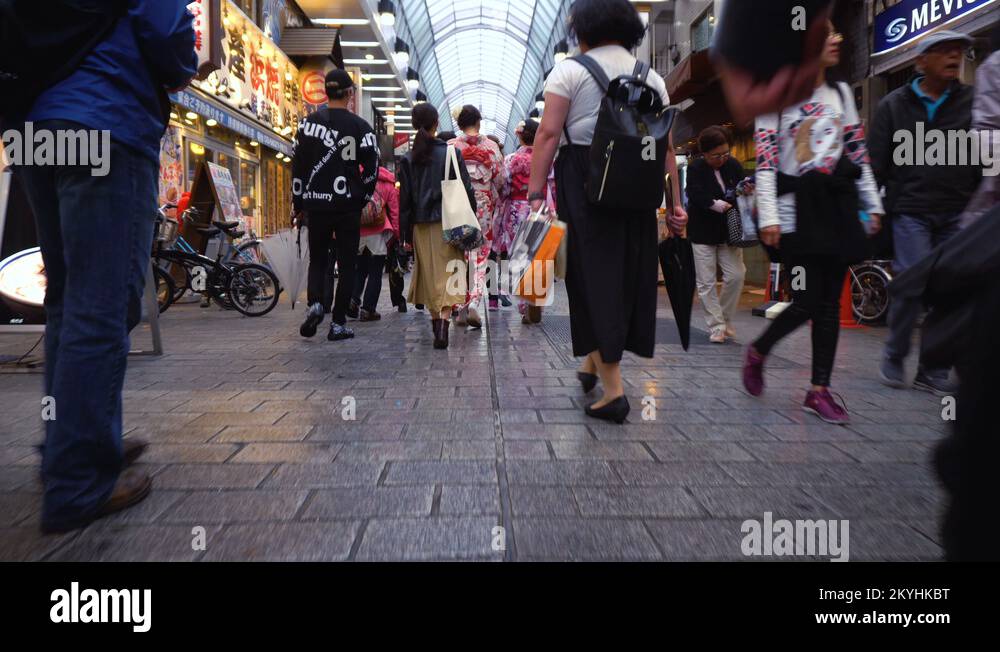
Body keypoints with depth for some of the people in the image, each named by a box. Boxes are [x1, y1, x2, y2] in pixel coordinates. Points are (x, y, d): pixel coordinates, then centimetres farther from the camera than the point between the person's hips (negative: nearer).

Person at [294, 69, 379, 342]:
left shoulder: (309, 123, 4)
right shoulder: (360, 126, -1)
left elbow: (298, 165, 4)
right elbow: (372, 167, -4)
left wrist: (298, 202, 10)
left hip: (316, 204, 2)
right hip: (348, 205, -2)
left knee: (317, 259, 17)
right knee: (346, 264, 6)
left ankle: (314, 304, -8)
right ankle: (338, 323, 5)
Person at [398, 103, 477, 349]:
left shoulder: (408, 160, 3)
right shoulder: (452, 153, -3)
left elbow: (405, 200, 4)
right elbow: (466, 190, -2)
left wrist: (406, 234, 9)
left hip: (420, 226, 2)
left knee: (429, 274, 14)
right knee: (448, 272, -4)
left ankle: (435, 319, 22)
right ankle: (444, 323, -20)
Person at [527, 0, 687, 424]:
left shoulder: (570, 71, 3)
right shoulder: (652, 77, 15)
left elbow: (548, 133, -8)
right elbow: (666, 145, 9)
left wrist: (536, 192, -10)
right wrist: (675, 201, 10)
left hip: (585, 185, -4)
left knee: (594, 277, 0)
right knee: (629, 275, 14)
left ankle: (613, 389, -3)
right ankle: (593, 363, 30)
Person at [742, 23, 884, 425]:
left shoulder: (841, 93, 15)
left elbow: (858, 151, 15)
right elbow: (765, 159, -9)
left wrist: (872, 203, 11)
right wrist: (768, 216, -17)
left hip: (838, 203, 6)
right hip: (798, 208, -5)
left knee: (830, 302, 3)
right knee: (807, 302, -9)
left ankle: (819, 391, 9)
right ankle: (757, 353, 18)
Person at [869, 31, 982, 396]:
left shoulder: (971, 101, 10)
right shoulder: (894, 105, 7)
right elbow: (875, 163, 3)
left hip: (958, 214, 3)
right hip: (911, 211, -2)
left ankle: (933, 372, 10)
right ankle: (894, 356, 7)